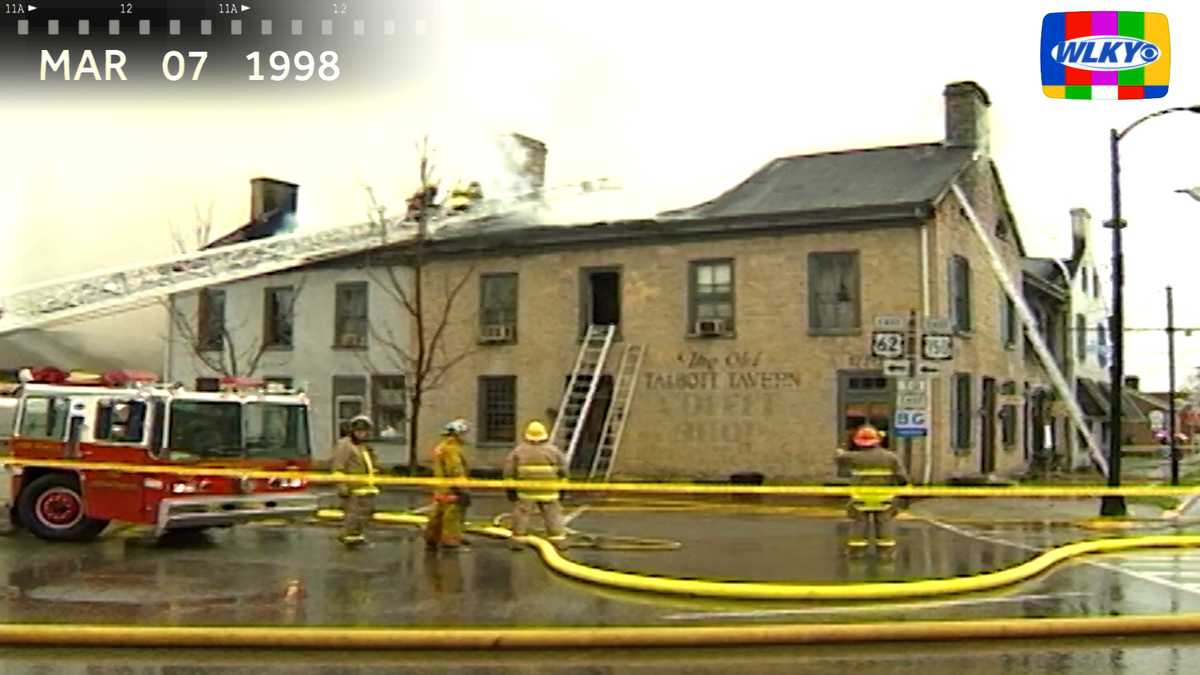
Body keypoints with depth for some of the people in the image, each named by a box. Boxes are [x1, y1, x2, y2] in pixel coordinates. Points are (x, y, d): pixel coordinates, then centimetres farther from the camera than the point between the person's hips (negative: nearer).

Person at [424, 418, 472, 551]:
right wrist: (462, 489, -21)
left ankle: (431, 539, 25)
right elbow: (456, 470, -22)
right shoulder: (452, 449, -16)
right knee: (453, 515, -7)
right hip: (451, 490, -11)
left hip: (441, 489, 11)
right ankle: (450, 541, -6)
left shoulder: (441, 448, 18)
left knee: (438, 515, 17)